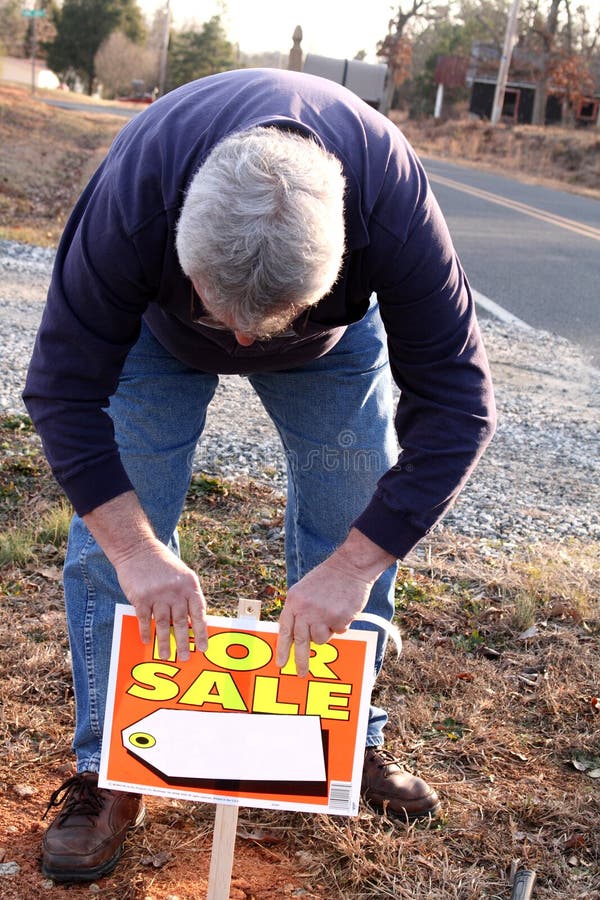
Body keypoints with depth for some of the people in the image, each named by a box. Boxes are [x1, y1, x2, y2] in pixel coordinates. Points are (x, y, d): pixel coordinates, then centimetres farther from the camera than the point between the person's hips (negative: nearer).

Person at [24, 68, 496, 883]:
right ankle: (107, 773, 6)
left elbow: (455, 402, -36)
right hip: (157, 327, 0)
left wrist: (354, 564, -42)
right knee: (107, 540, -9)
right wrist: (136, 548, -42)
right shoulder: (132, 198, -43)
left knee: (363, 533, -1)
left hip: (335, 334, 1)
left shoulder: (394, 205, -42)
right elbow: (65, 387, -33)